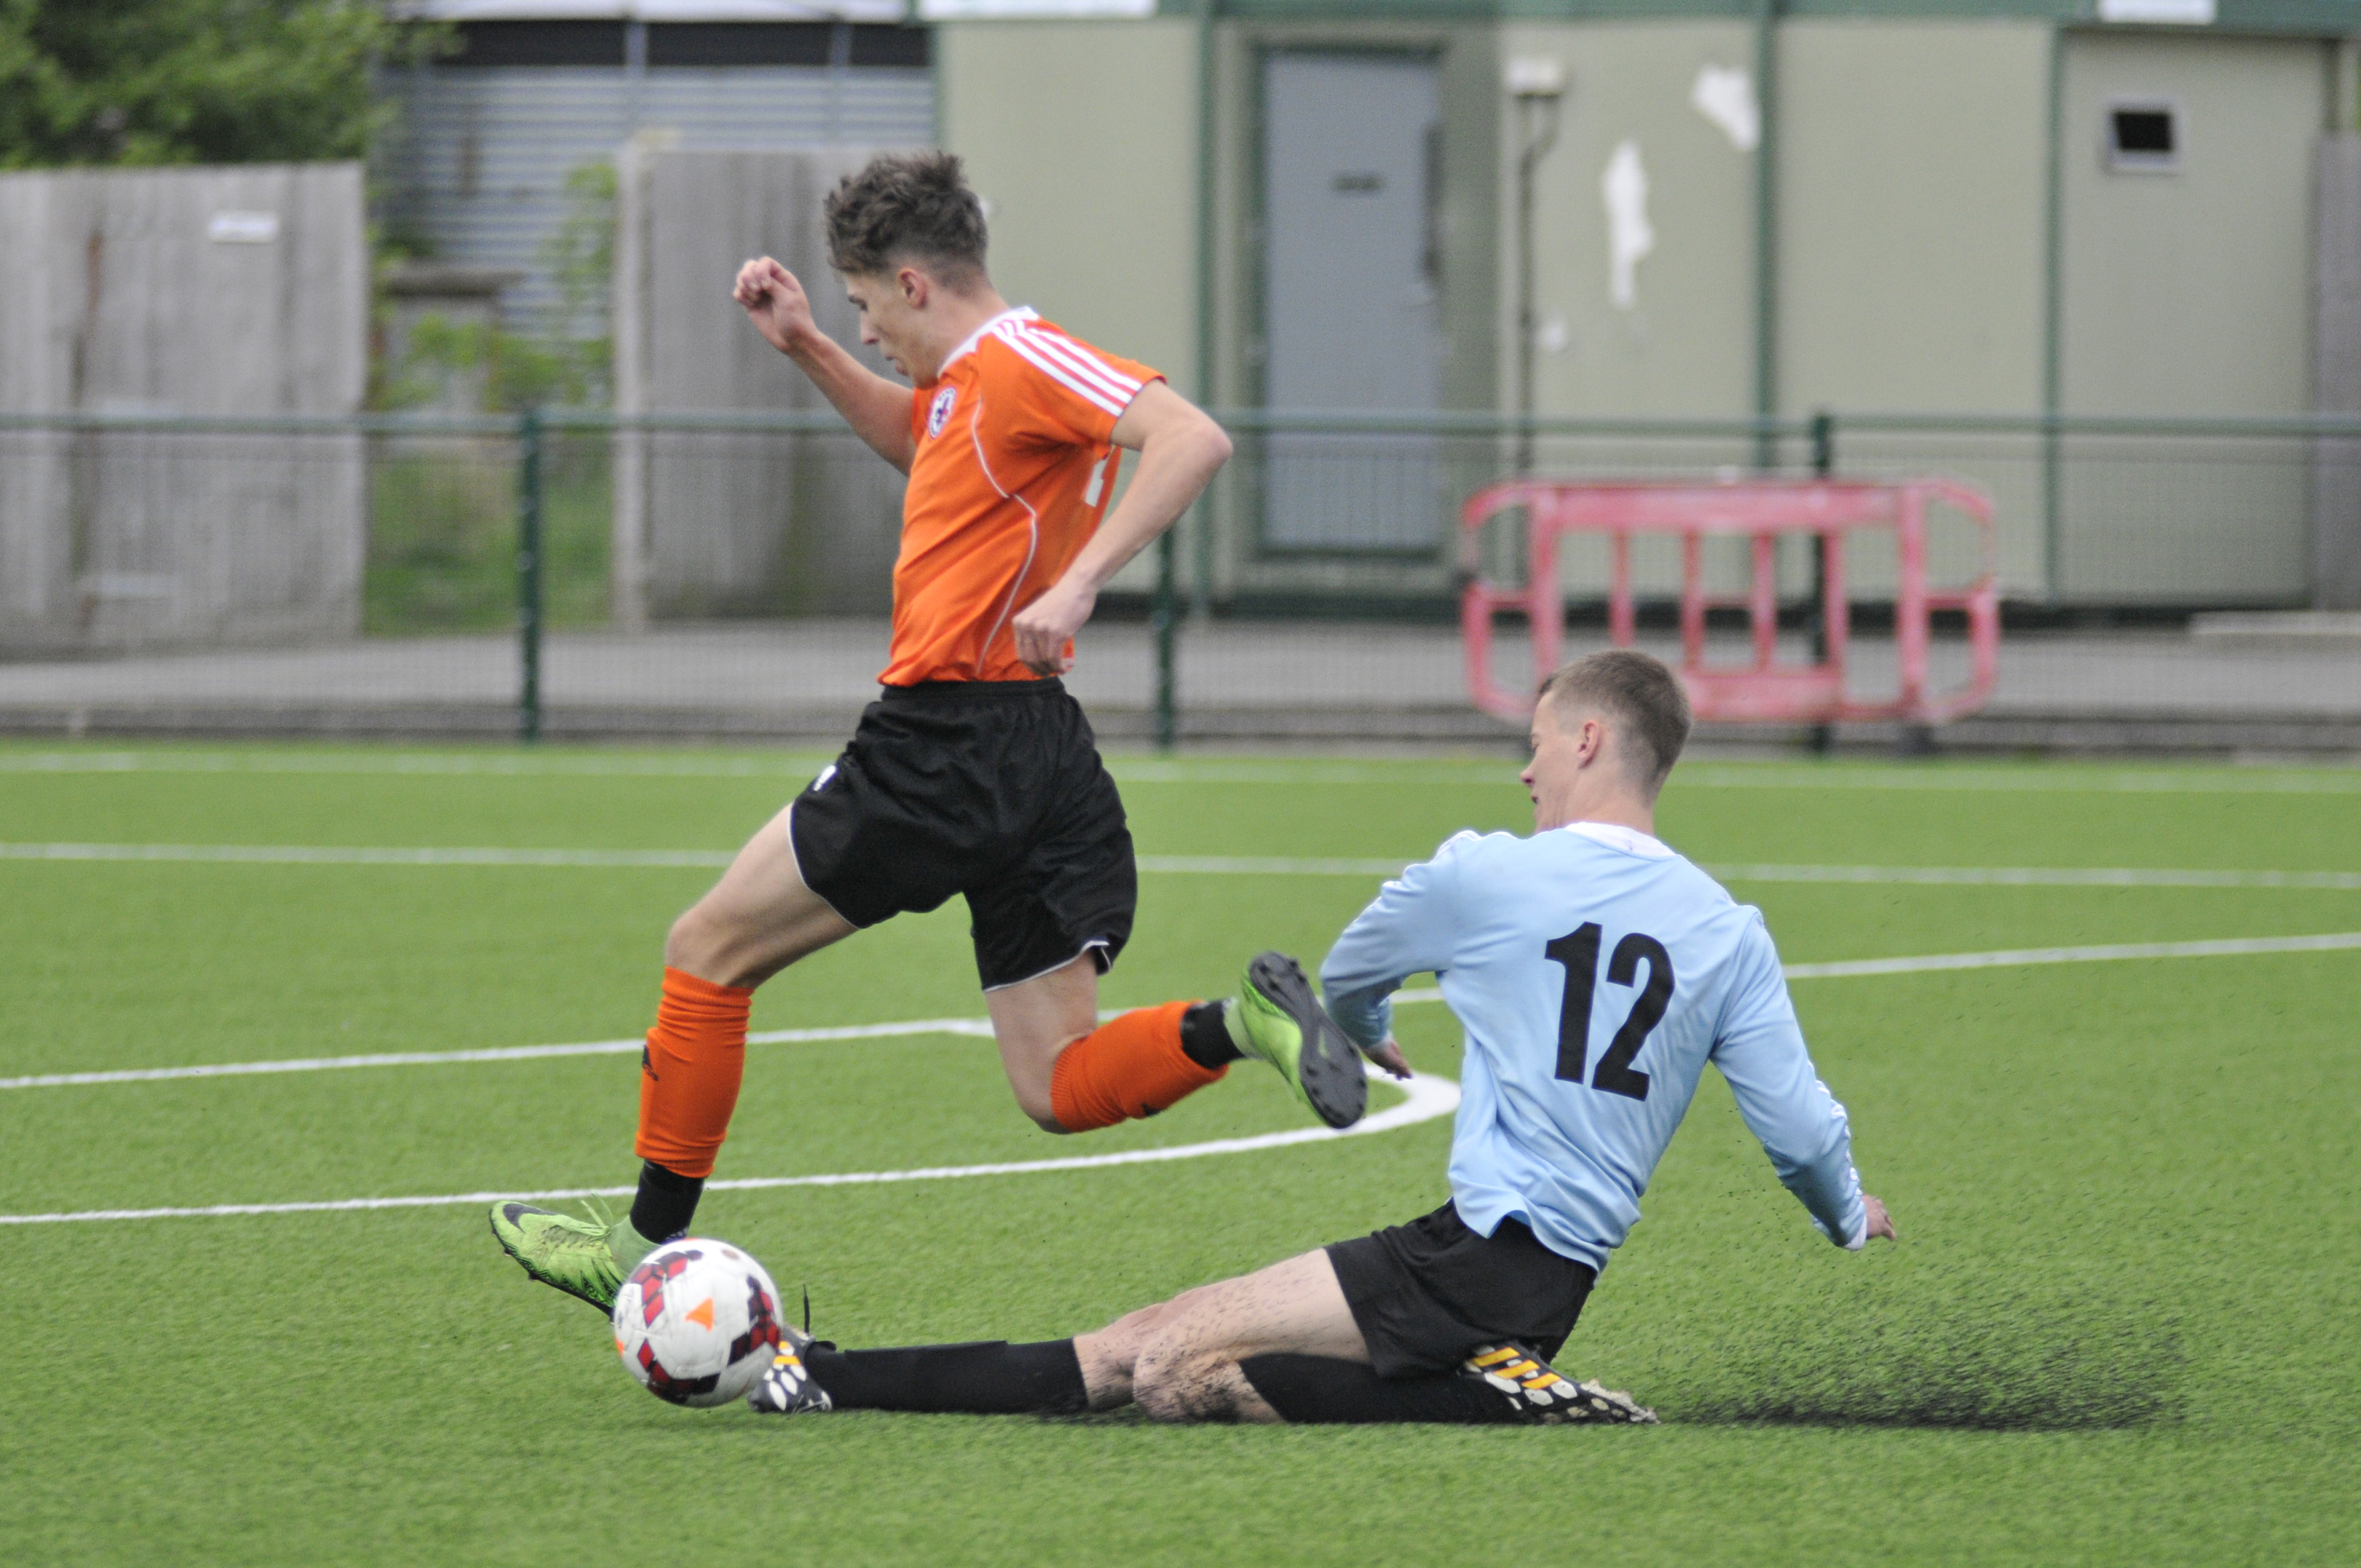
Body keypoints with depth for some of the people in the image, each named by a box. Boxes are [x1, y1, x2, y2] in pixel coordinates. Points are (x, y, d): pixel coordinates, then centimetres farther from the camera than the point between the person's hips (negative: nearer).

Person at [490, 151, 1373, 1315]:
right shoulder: (972, 382, 16)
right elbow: (914, 440, 40)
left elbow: (1192, 438, -26)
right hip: (1040, 764, 10)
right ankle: (1241, 1025, -15)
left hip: (950, 743, -10)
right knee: (1061, 1089, 6)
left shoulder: (1019, 361, -13)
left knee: (707, 949, 6)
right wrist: (806, 350, 25)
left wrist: (1076, 584, -33)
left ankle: (648, 1248, 12)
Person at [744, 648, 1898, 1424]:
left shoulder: (1478, 878, -2)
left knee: (1174, 1373, -15)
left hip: (1478, 1257, -7)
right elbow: (1803, 1131, 5)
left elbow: (1345, 984, 20)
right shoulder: (1728, 932, 7)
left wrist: (1366, 1038, 46)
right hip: (1561, 1286, 7)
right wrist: (1848, 1214, 29)